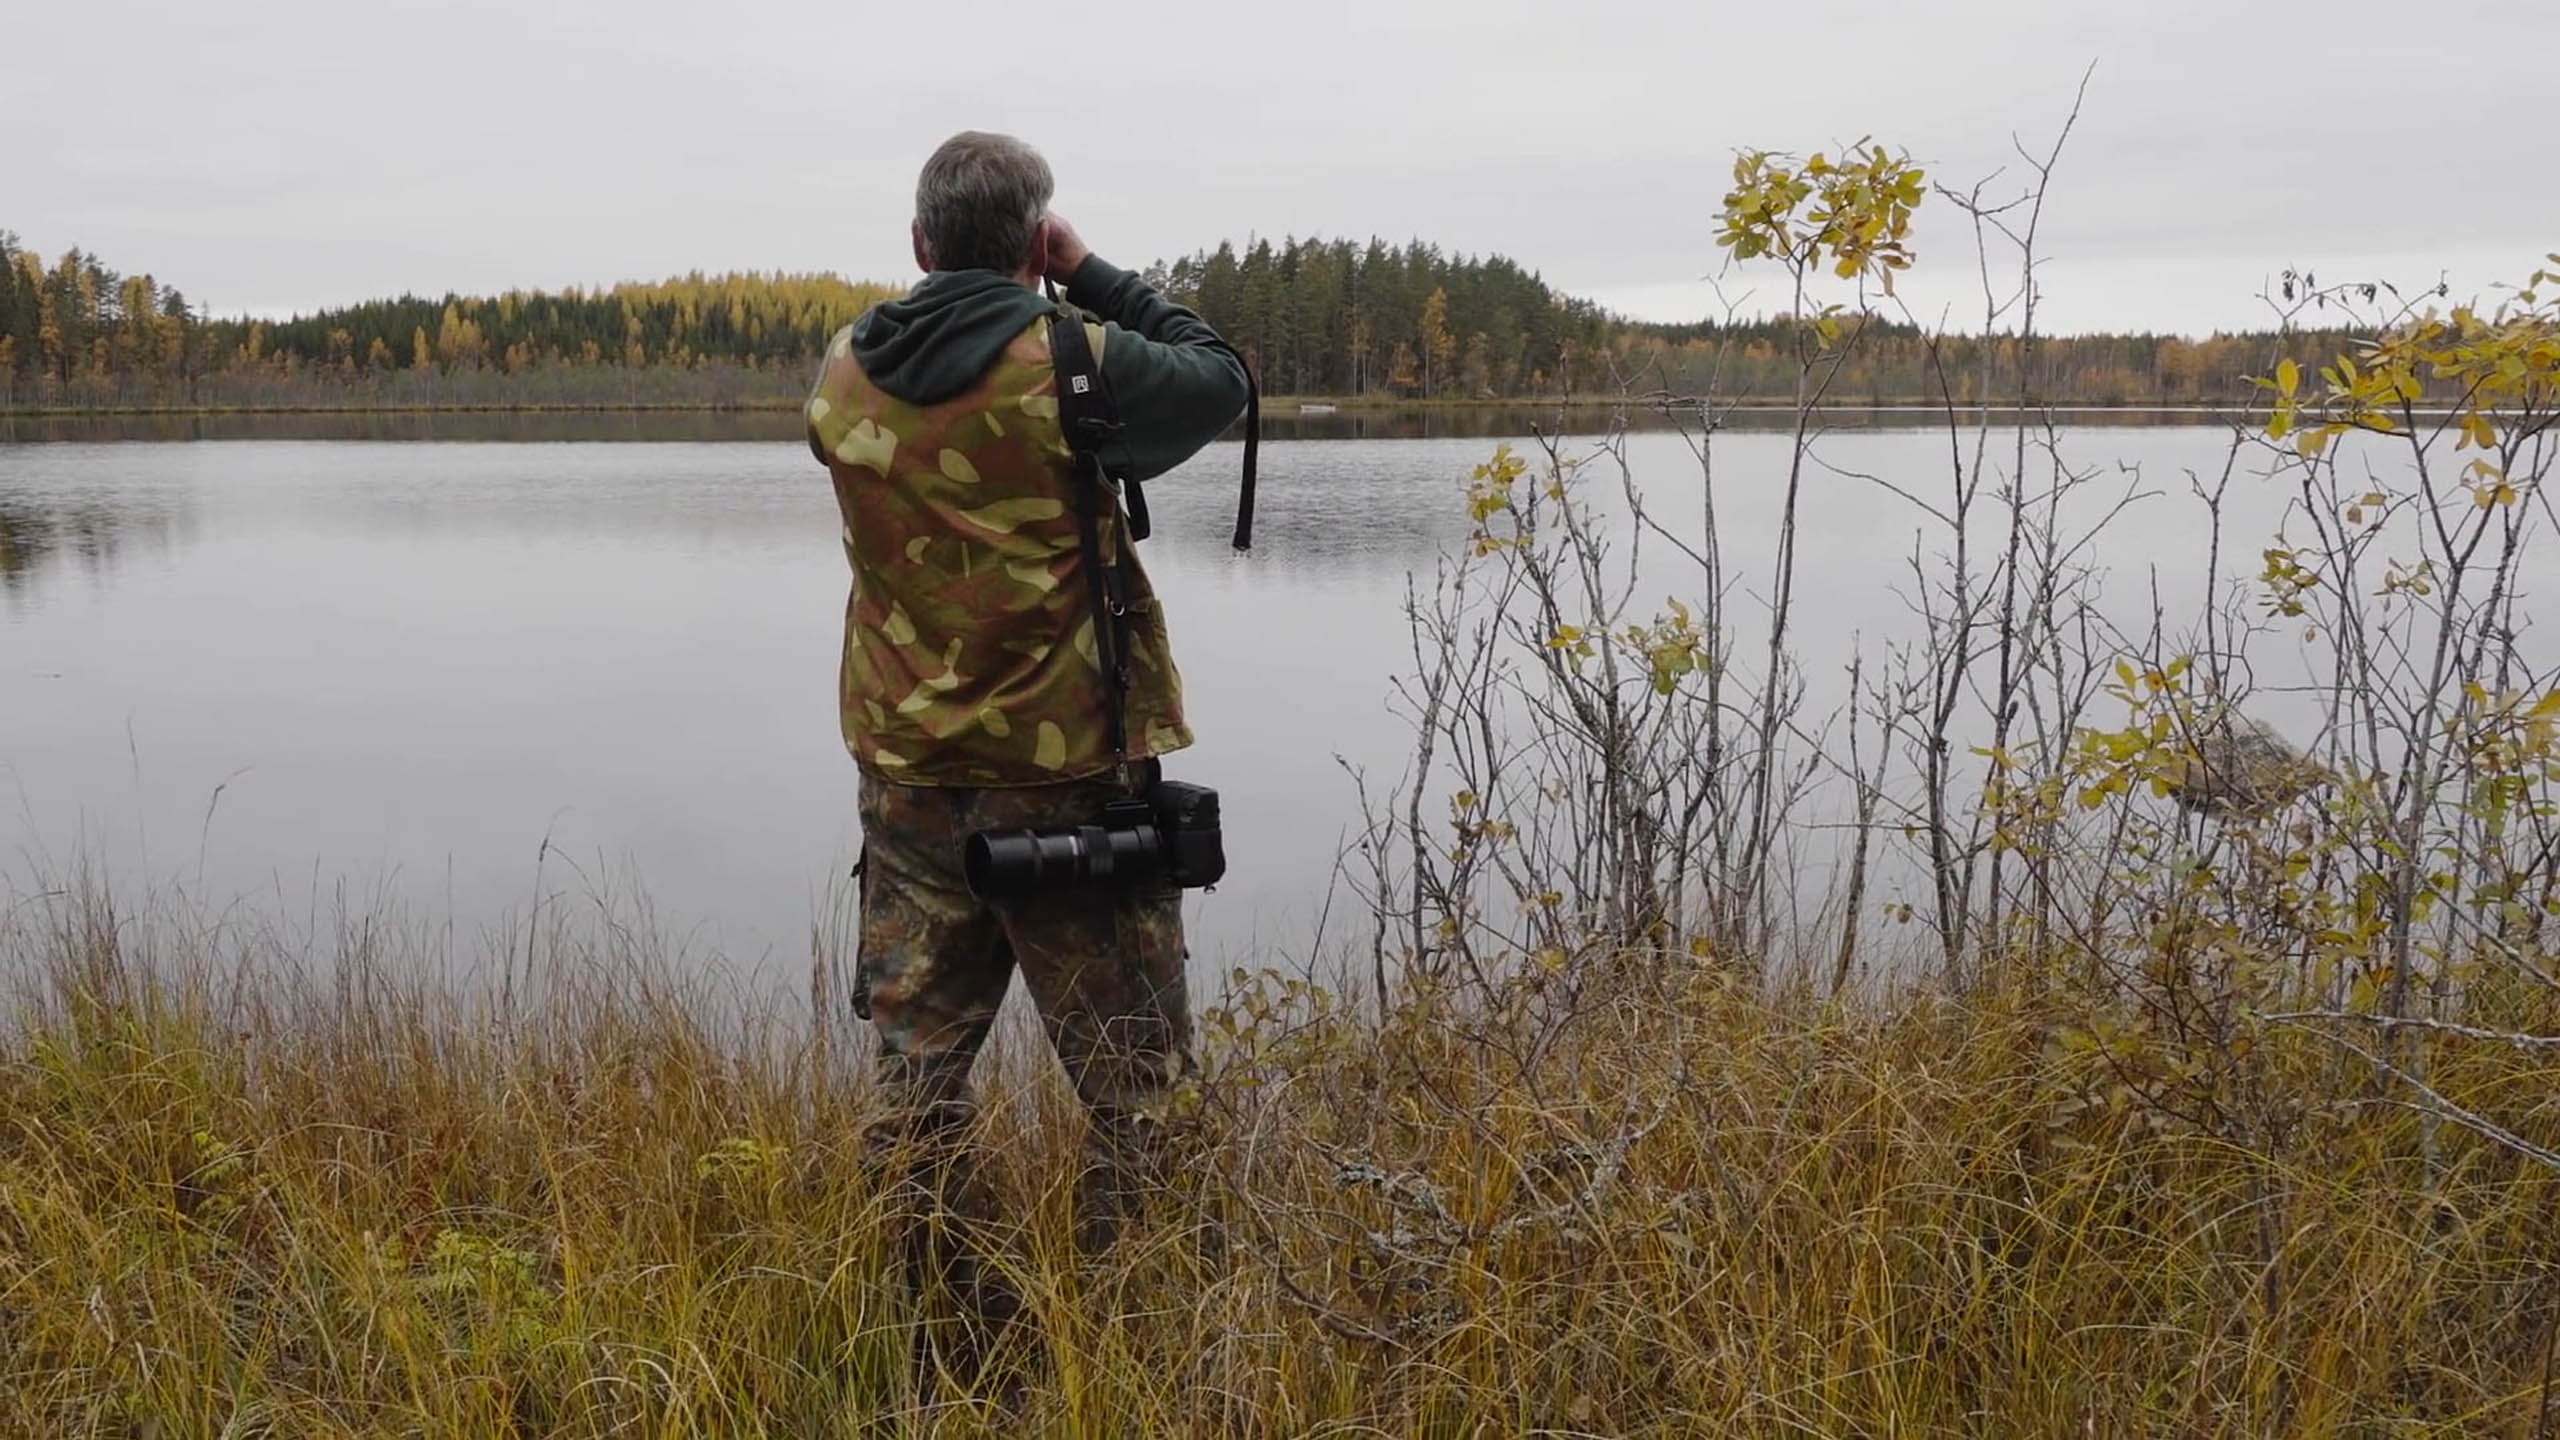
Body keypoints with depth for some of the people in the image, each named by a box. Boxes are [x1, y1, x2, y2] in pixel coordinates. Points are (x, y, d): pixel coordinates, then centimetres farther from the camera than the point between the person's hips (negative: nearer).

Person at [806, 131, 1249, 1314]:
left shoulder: (842, 376, 1)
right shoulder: (1074, 367, -14)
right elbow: (1219, 381, 2)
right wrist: (1091, 277, 7)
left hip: (909, 781, 5)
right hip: (1070, 782, -5)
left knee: (918, 1061, 16)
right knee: (1133, 1077, 7)